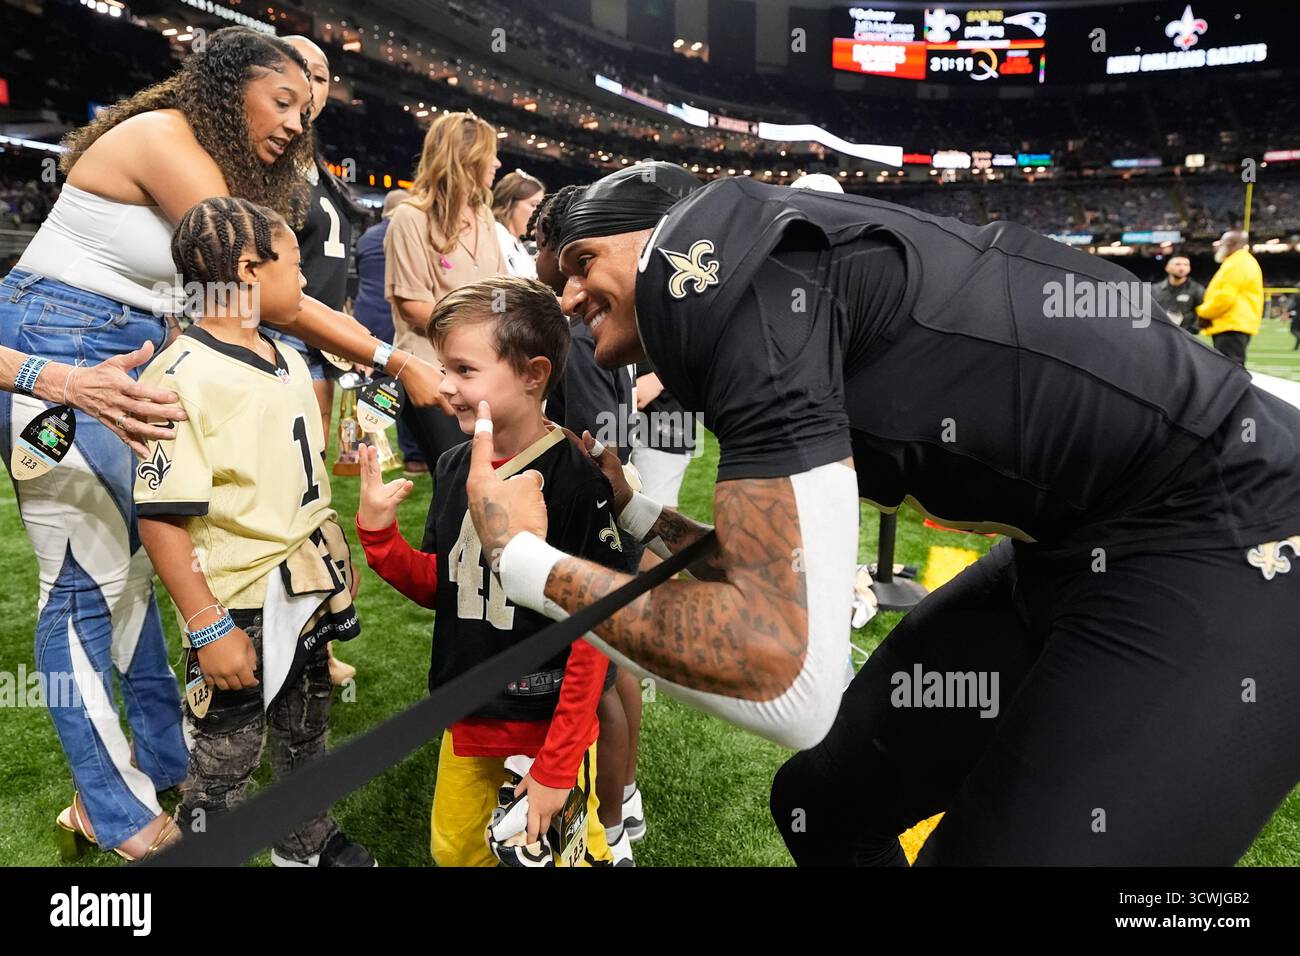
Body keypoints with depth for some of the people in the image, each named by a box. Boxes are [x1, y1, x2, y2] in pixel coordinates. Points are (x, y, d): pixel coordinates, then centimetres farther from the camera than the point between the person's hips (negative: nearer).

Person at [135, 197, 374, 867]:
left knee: (306, 733, 24)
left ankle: (307, 844, 45)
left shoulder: (289, 361, 7)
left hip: (308, 591, 8)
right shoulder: (182, 377, -20)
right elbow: (161, 518, -22)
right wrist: (208, 628, -21)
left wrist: (337, 557, 19)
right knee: (224, 763, 9)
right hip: (240, 609, -8)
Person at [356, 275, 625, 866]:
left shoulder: (576, 482, -21)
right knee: (454, 852, 21)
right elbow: (435, 587, 8)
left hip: (550, 725, -6)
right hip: (466, 722, 6)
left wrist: (556, 766, -15)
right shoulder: (453, 467, -2)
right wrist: (377, 530, -9)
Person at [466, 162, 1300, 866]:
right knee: (824, 806, 13)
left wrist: (522, 558, -14)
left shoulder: (707, 263, -19)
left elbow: (790, 679, -26)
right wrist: (632, 514, 18)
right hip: (1081, 545, 9)